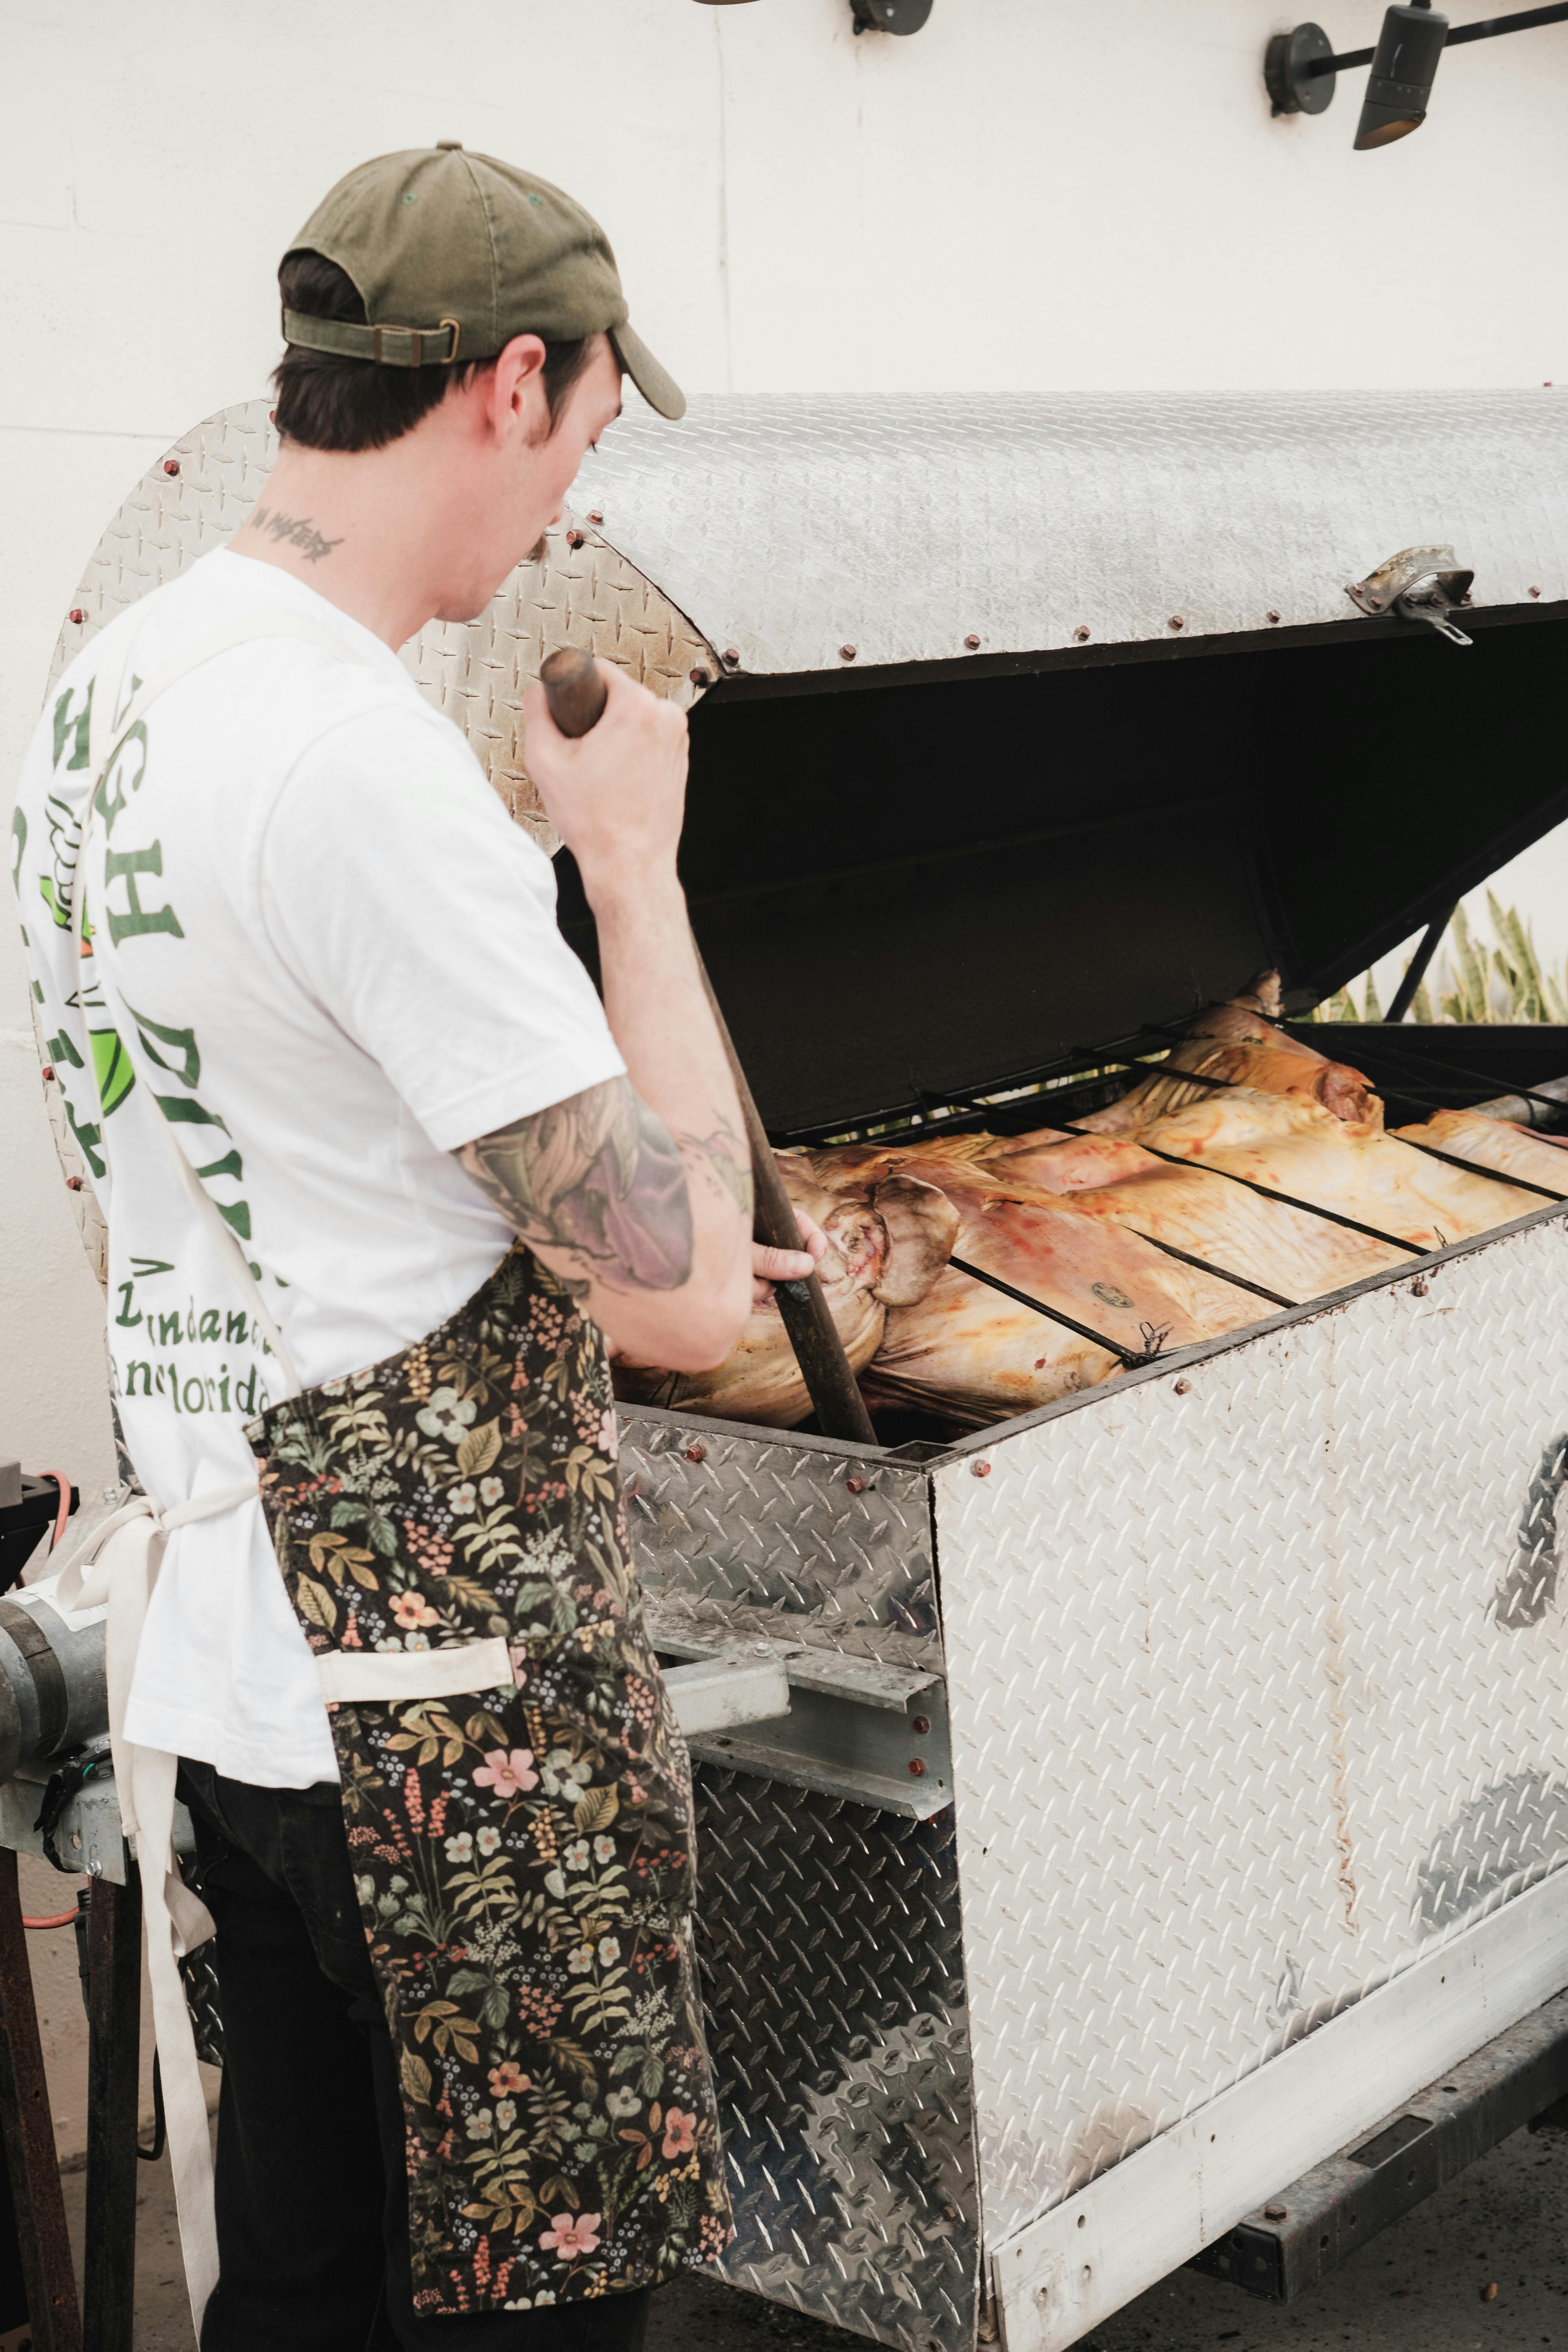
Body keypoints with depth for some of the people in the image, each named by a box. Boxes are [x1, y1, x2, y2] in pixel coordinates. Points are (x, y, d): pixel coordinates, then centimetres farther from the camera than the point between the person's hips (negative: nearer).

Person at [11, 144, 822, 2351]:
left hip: (224, 1652, 9)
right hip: (459, 1701, -9)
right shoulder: (360, 755, -23)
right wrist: (633, 856, -9)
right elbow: (683, 1292, -19)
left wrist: (604, 1248, 23)